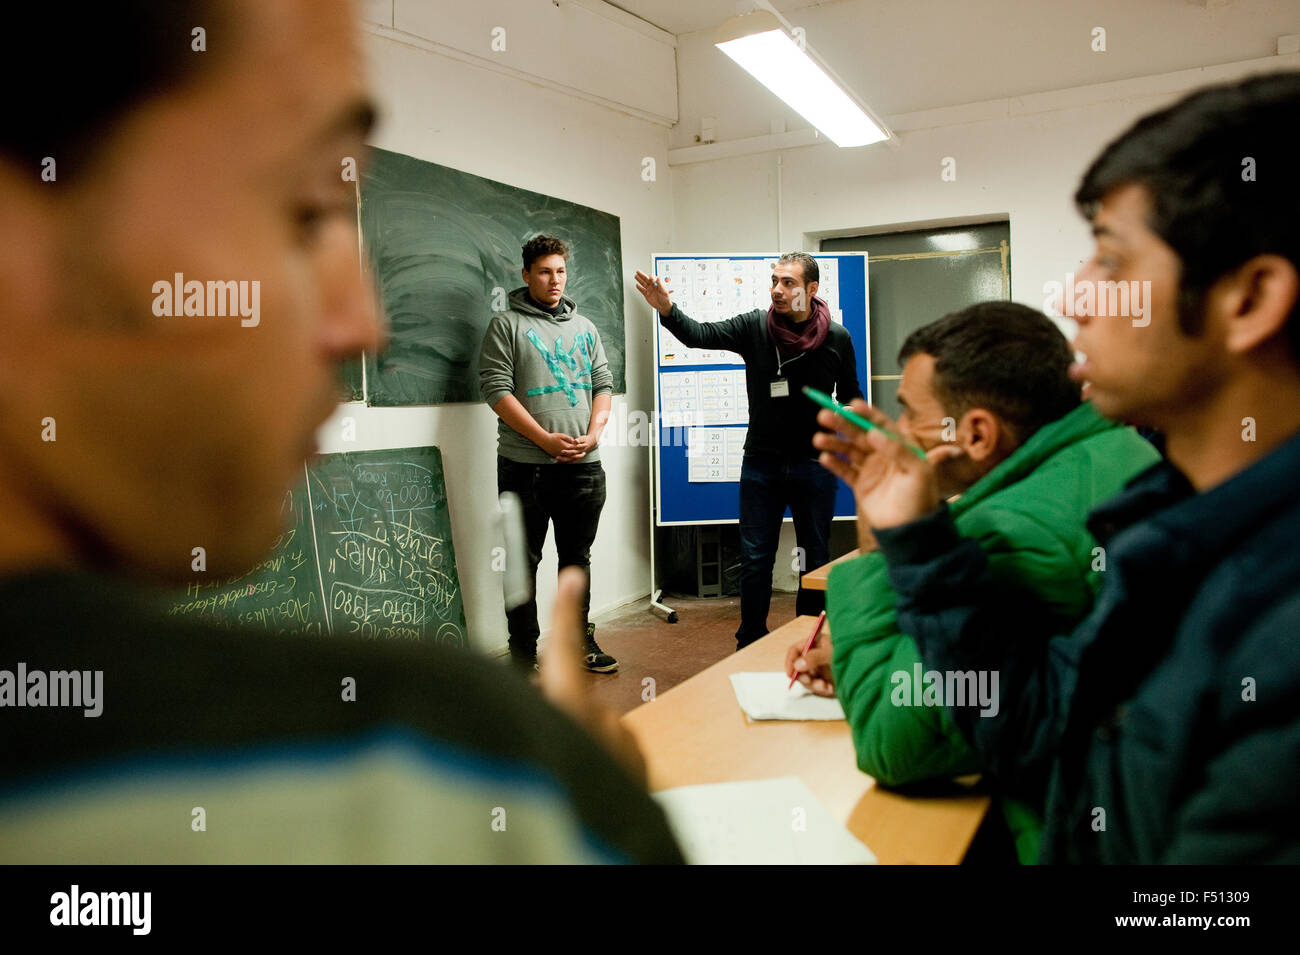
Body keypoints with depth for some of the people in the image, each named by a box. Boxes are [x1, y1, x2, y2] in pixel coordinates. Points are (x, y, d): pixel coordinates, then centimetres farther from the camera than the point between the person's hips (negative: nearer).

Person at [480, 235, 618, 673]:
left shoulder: (584, 327, 15)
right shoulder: (506, 325, -1)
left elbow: (603, 383, 13)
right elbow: (496, 389, -10)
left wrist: (593, 434, -5)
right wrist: (546, 439, -16)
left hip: (583, 466, 5)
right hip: (525, 467, -4)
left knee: (577, 556, 15)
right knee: (524, 562, 4)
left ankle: (580, 640, 28)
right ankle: (523, 653, 15)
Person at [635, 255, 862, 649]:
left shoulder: (836, 337, -3)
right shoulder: (754, 327, -4)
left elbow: (850, 397, 9)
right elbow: (699, 335, -13)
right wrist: (666, 310, -30)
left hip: (815, 464, 0)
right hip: (761, 464, 0)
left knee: (815, 558, 11)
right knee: (755, 558, 6)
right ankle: (750, 645, 22)